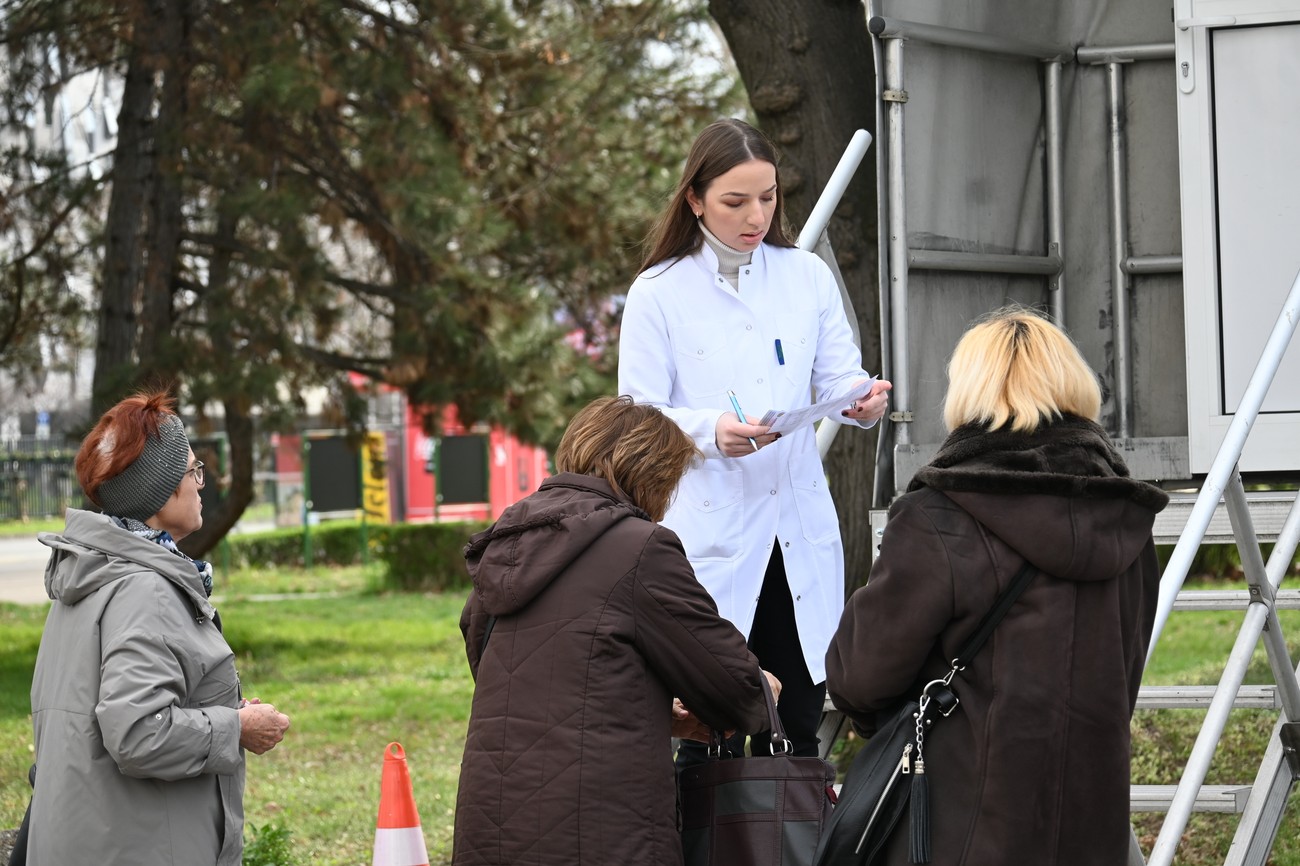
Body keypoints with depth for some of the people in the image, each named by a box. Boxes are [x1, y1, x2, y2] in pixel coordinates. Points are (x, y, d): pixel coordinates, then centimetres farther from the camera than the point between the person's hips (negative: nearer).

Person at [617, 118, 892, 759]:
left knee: (797, 732, 4)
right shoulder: (659, 293, 1)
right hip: (708, 534, -3)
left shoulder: (807, 277, 12)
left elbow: (837, 378, 11)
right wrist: (709, 432, -21)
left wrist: (862, 400, -14)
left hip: (800, 532, 3)